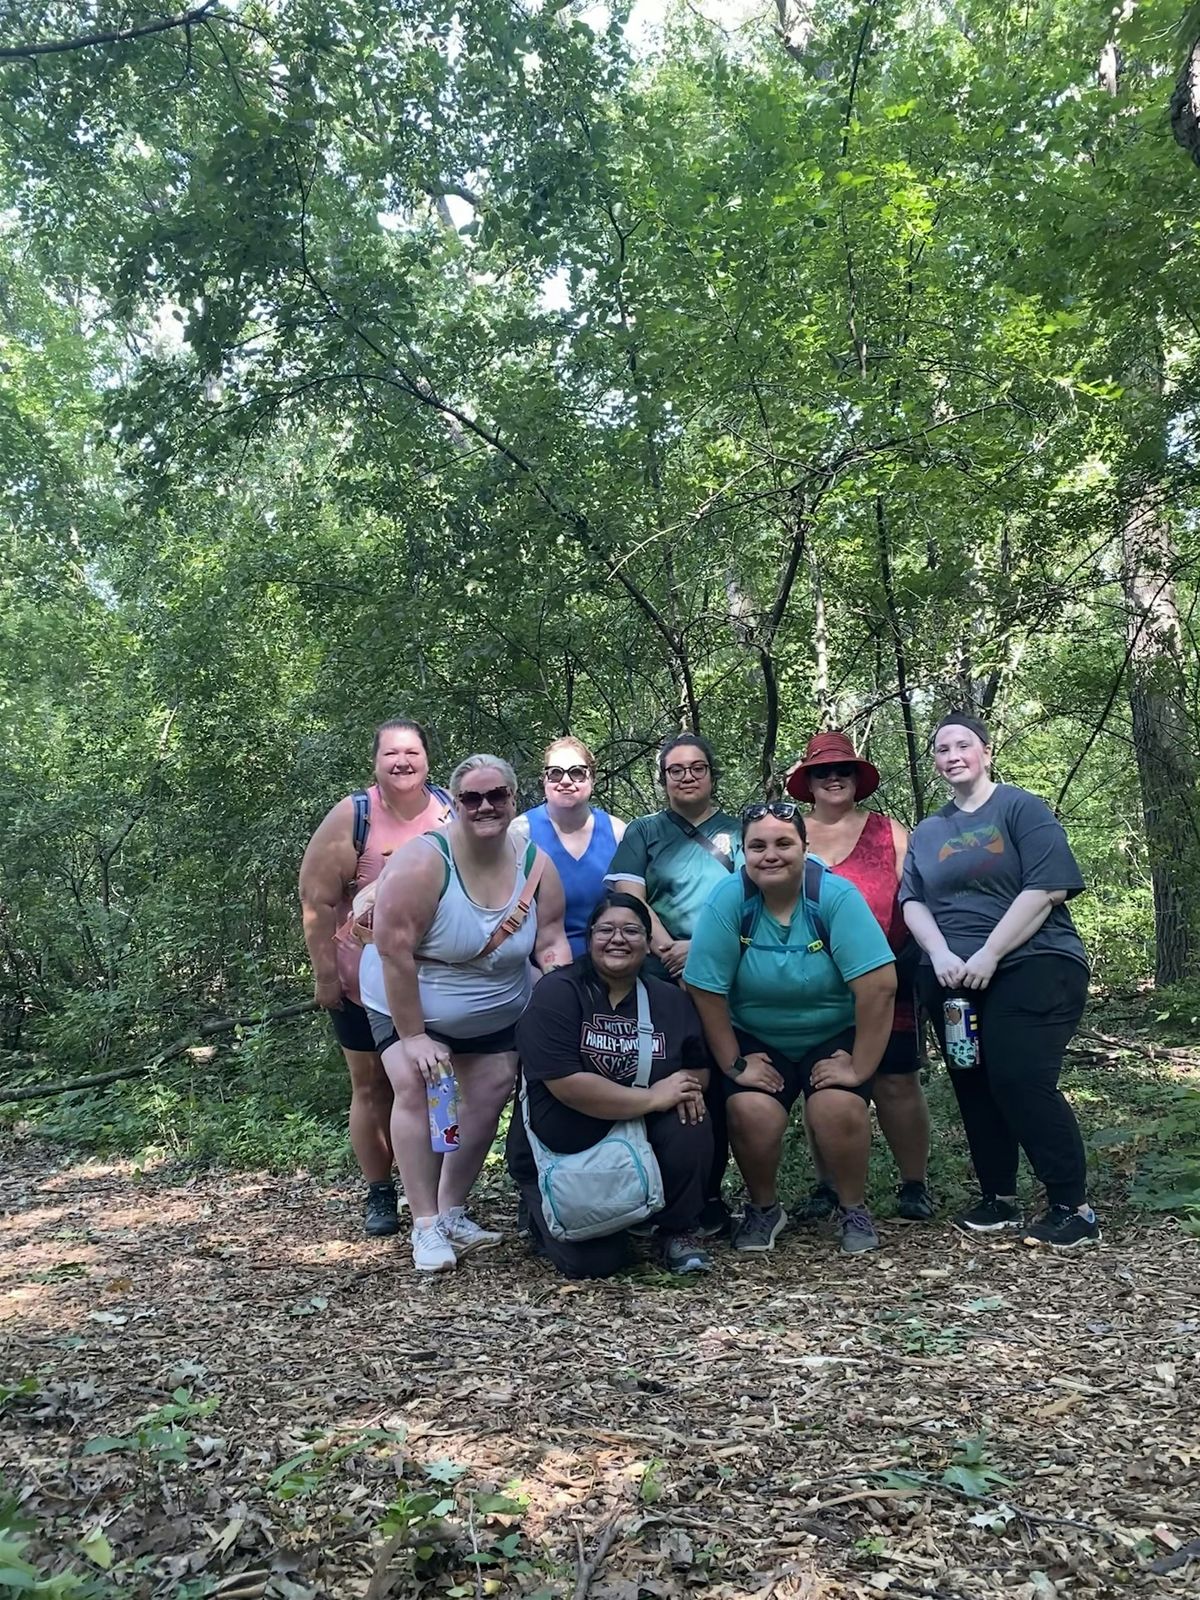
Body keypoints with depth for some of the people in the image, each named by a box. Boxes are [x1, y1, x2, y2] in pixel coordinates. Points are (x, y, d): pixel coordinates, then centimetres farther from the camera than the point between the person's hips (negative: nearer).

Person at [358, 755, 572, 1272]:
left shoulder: (537, 866, -13)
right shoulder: (422, 862, -28)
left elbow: (552, 944, -7)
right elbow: (394, 950, -28)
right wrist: (414, 1036, -26)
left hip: (496, 1014, 5)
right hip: (408, 1005, -4)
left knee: (487, 1099, 5)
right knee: (415, 1089, -21)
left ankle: (452, 1212, 23)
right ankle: (425, 1226, -12)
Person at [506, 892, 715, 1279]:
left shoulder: (671, 1000, 2)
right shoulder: (556, 993, -14)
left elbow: (699, 1069, 8)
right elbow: (565, 1084, -24)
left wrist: (687, 1085, -17)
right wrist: (654, 1098, -23)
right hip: (562, 1155, -4)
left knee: (691, 1124, -25)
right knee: (595, 1261, -18)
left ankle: (678, 1231, 0)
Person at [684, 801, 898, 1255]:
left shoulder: (836, 896, -21)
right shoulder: (728, 900, -17)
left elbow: (879, 986, -24)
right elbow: (707, 992, -14)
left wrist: (859, 1067, -22)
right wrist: (735, 1064, -13)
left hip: (833, 1038, -1)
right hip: (757, 1041, 1)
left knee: (839, 1109, -25)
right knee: (750, 1112, -22)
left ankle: (854, 1209, 4)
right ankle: (763, 1208, 8)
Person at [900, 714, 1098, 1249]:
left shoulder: (1022, 808, 0)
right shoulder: (927, 832, 17)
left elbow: (1046, 888, -10)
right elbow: (912, 902, 8)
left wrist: (988, 955, -15)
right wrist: (941, 955, -12)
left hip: (1032, 968, -5)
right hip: (953, 980, 5)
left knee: (1021, 1081, -14)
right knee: (975, 1089, 7)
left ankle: (1073, 1207, -2)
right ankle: (998, 1199, 20)